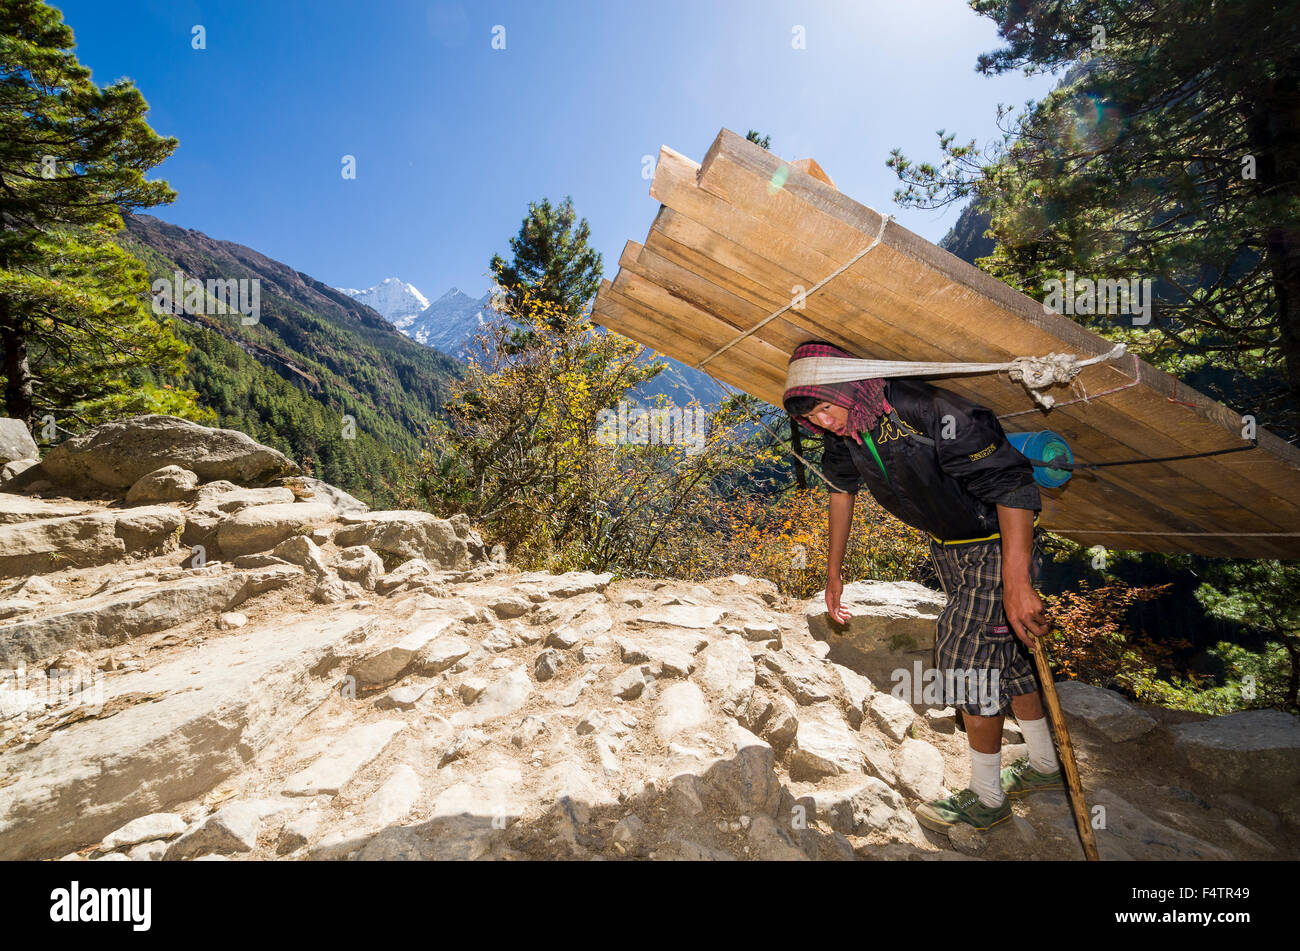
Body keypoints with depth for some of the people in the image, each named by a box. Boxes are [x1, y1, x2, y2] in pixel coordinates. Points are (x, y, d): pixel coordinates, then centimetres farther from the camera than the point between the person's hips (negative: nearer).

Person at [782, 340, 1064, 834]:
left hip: (998, 546, -7)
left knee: (966, 654, -6)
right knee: (1001, 649, 18)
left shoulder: (936, 414, -34)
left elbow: (1014, 486, -32)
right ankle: (1045, 765, 39)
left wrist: (1016, 584, -38)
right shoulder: (844, 433, -10)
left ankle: (985, 798, 14)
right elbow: (841, 489, 7)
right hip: (949, 548, 8)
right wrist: (833, 572, 12)